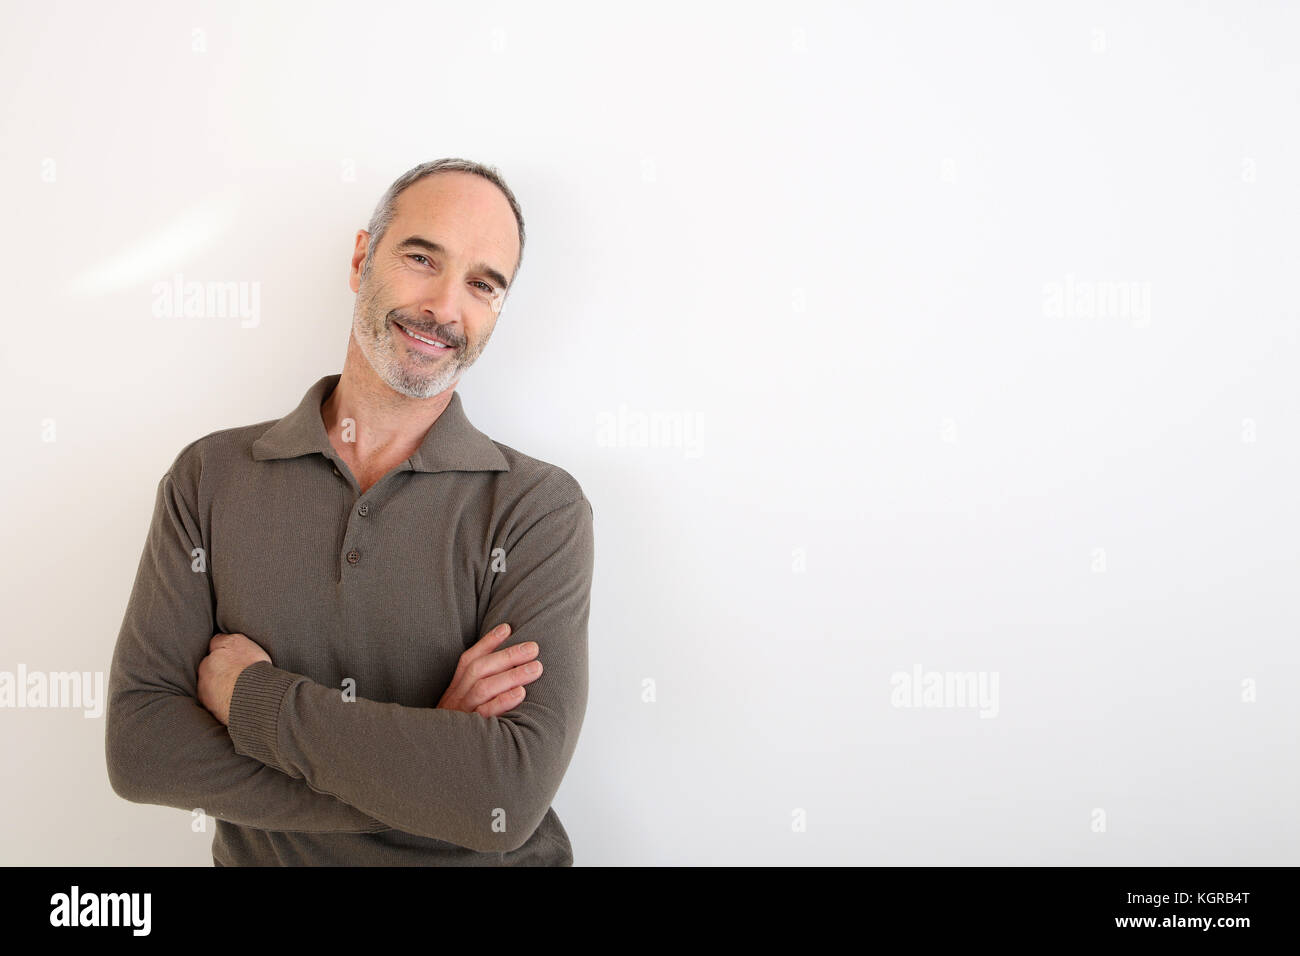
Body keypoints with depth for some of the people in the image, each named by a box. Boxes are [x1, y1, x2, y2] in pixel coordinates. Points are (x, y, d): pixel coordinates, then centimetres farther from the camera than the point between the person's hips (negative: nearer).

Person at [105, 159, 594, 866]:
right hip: (265, 858, 1)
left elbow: (510, 801, -18)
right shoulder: (211, 477, 1)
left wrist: (252, 695, -12)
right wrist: (429, 751, -16)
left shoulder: (541, 509, -8)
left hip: (483, 865, 0)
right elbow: (137, 750, -7)